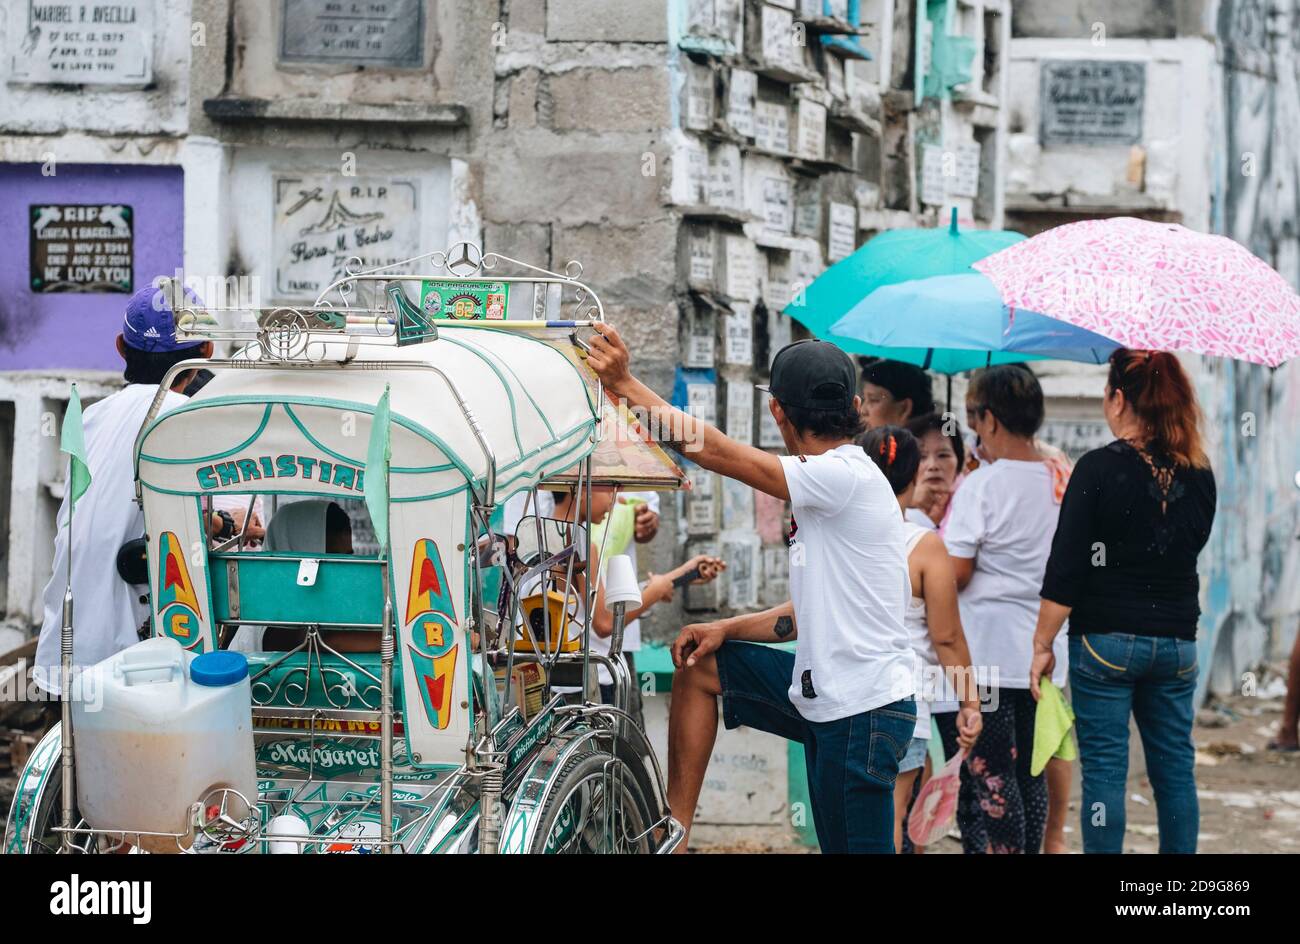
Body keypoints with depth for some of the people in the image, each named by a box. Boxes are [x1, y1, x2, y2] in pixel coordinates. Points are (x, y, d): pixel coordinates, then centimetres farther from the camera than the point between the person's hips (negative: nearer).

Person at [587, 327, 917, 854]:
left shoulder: (845, 476, -18)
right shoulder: (826, 492, 13)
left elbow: (717, 453, -23)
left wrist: (624, 384, -19)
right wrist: (728, 629, 8)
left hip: (864, 710, -10)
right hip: (826, 696, 10)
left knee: (855, 845, -5)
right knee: (700, 667, 13)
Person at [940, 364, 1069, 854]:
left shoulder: (981, 485, -14)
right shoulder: (1063, 480, 5)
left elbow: (955, 574, -16)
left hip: (986, 653, -7)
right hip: (1043, 654, 7)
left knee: (989, 778, -3)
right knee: (1029, 773, 13)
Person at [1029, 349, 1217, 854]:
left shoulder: (1099, 468, -11)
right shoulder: (1199, 473, 2)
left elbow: (1065, 568, -12)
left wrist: (1043, 643, -6)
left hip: (1106, 641, -4)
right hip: (1178, 641, 4)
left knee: (1104, 769, 1)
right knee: (1175, 767, 11)